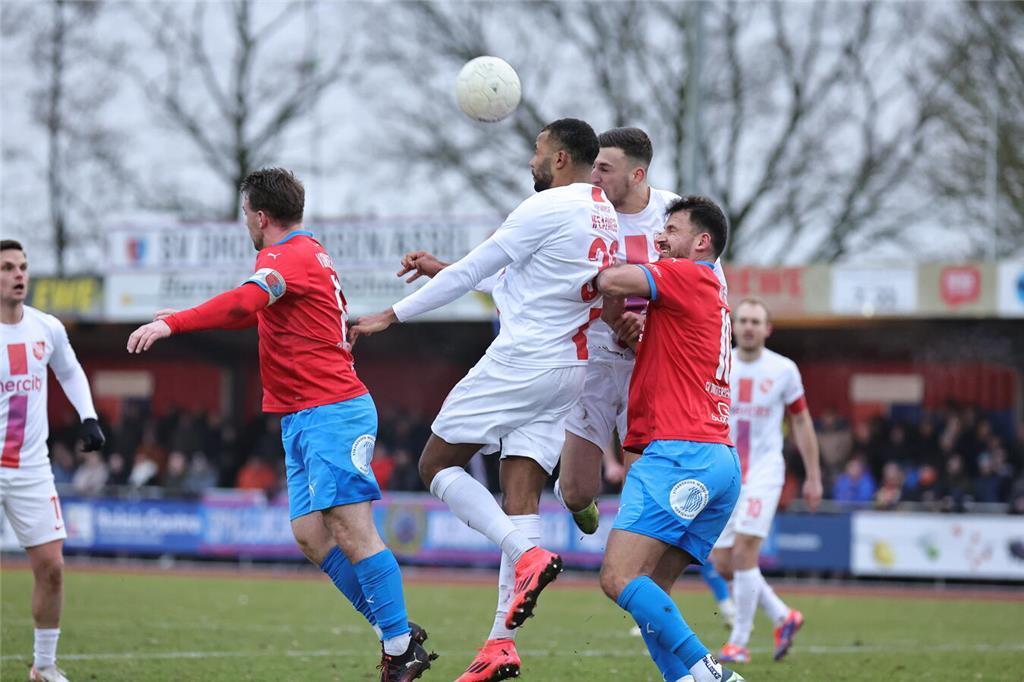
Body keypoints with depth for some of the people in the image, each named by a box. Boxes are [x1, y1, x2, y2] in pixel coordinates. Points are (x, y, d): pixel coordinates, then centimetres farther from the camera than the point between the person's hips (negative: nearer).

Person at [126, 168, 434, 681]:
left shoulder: (290, 256, -10)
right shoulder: (307, 254, 22)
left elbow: (244, 302, -30)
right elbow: (257, 312, 39)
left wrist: (171, 324, -36)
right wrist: (185, 318, 38)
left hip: (330, 413, -10)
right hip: (303, 419, 10)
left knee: (350, 530, -15)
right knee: (310, 534, 4)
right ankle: (395, 632, 5)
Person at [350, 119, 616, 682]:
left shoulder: (548, 208, -11)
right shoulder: (606, 218, 16)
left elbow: (472, 272, -7)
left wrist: (393, 315, 1)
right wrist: (443, 269, 30)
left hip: (520, 360, -8)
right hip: (569, 371, 8)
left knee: (437, 466, 3)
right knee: (520, 493, 3)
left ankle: (526, 553, -18)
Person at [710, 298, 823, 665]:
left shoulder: (783, 370, -1)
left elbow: (801, 422, 7)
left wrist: (813, 476, 7)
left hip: (764, 470, -4)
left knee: (744, 552, -16)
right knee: (724, 563, 1)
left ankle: (739, 641, -6)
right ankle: (784, 617, 20)